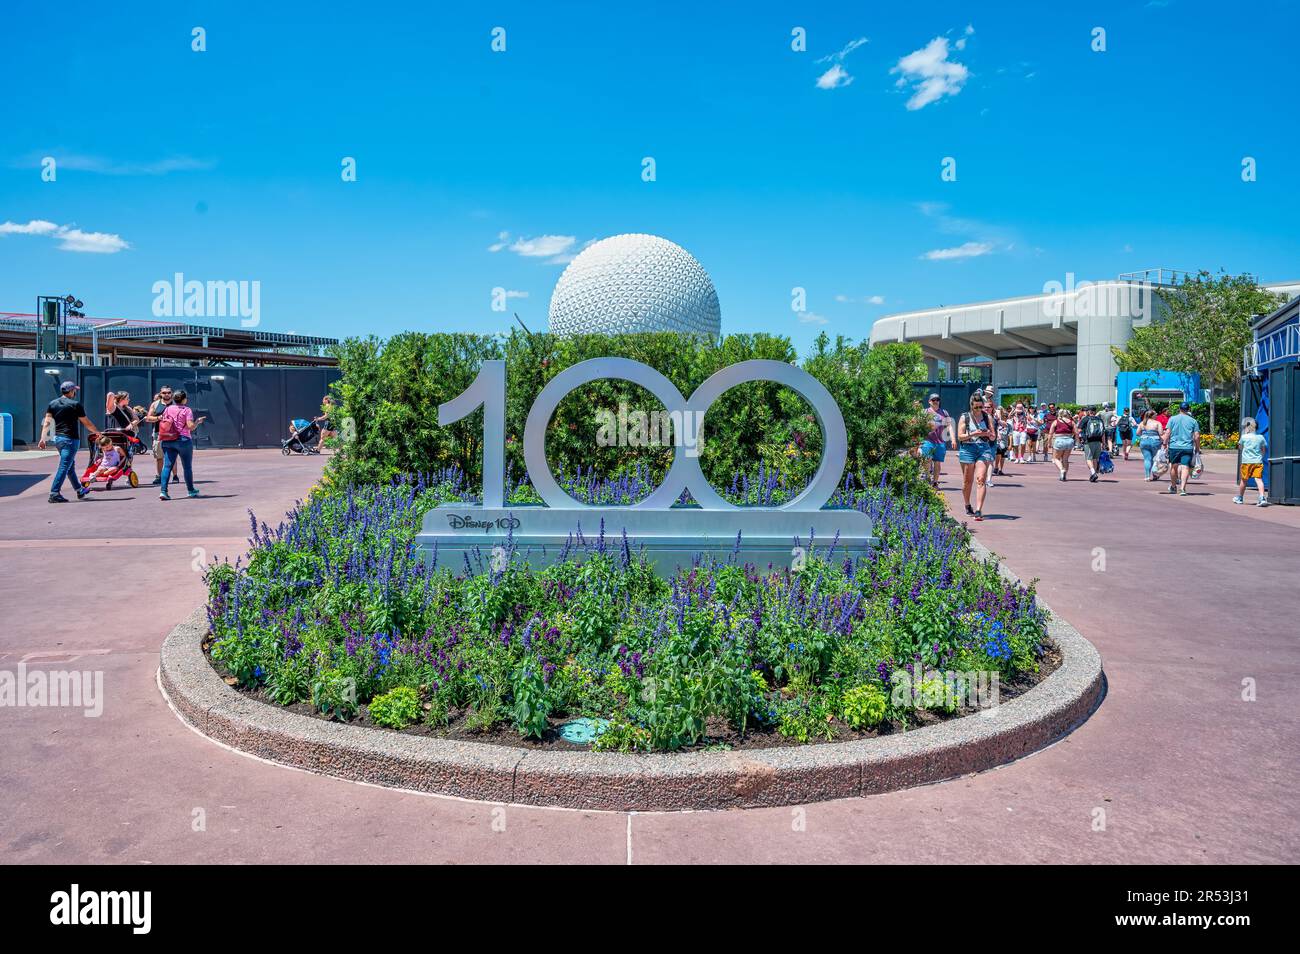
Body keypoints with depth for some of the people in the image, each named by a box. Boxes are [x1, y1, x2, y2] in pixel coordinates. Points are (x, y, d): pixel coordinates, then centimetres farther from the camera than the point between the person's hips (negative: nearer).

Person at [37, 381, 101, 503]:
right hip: (70, 439, -7)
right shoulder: (75, 404, -8)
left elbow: (47, 422, 2)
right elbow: (86, 423, -3)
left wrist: (43, 439, 0)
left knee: (71, 465, 19)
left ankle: (80, 490, 30)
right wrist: (96, 432, 12)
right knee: (64, 467, -8)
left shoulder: (52, 404, 8)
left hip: (57, 438, 7)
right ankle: (54, 494, -12)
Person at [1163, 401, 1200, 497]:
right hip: (1187, 447, -1)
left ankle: (1173, 487, 29)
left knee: (1174, 466, 14)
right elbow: (1197, 436, 2)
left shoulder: (1172, 419, 3)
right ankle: (1182, 488, -19)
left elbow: (1167, 433, -2)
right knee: (1185, 467, -6)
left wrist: (1165, 444, 4)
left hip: (1174, 446, 1)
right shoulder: (1193, 421, 5)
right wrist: (1198, 448, 10)